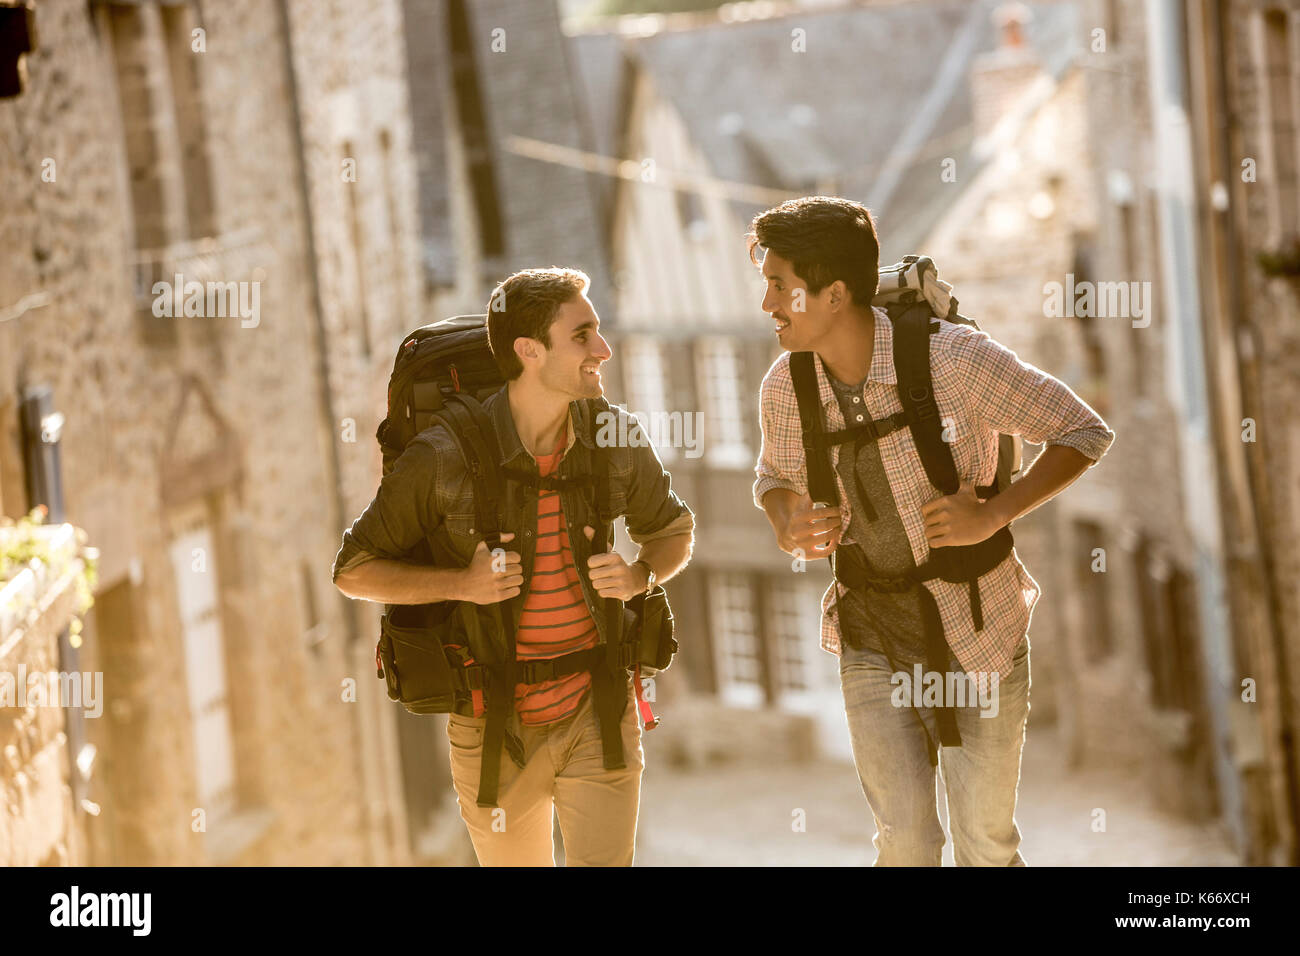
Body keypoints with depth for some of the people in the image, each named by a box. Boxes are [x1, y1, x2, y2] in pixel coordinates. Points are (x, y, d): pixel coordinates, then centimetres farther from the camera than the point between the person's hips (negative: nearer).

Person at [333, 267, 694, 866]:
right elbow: (354, 571, -4)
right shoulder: (443, 460, -14)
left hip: (599, 720, 1)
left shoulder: (617, 442, -4)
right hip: (495, 731, -1)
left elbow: (673, 531, 16)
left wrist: (642, 574, -7)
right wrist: (462, 583, -19)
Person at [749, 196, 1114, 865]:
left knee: (987, 845, 7)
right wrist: (789, 526, -8)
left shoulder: (953, 357, -19)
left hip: (980, 634, -2)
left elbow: (1084, 433, -12)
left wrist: (992, 515, -22)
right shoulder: (786, 388, -6)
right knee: (904, 843, -6)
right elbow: (776, 477, 16)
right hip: (875, 650, 2)